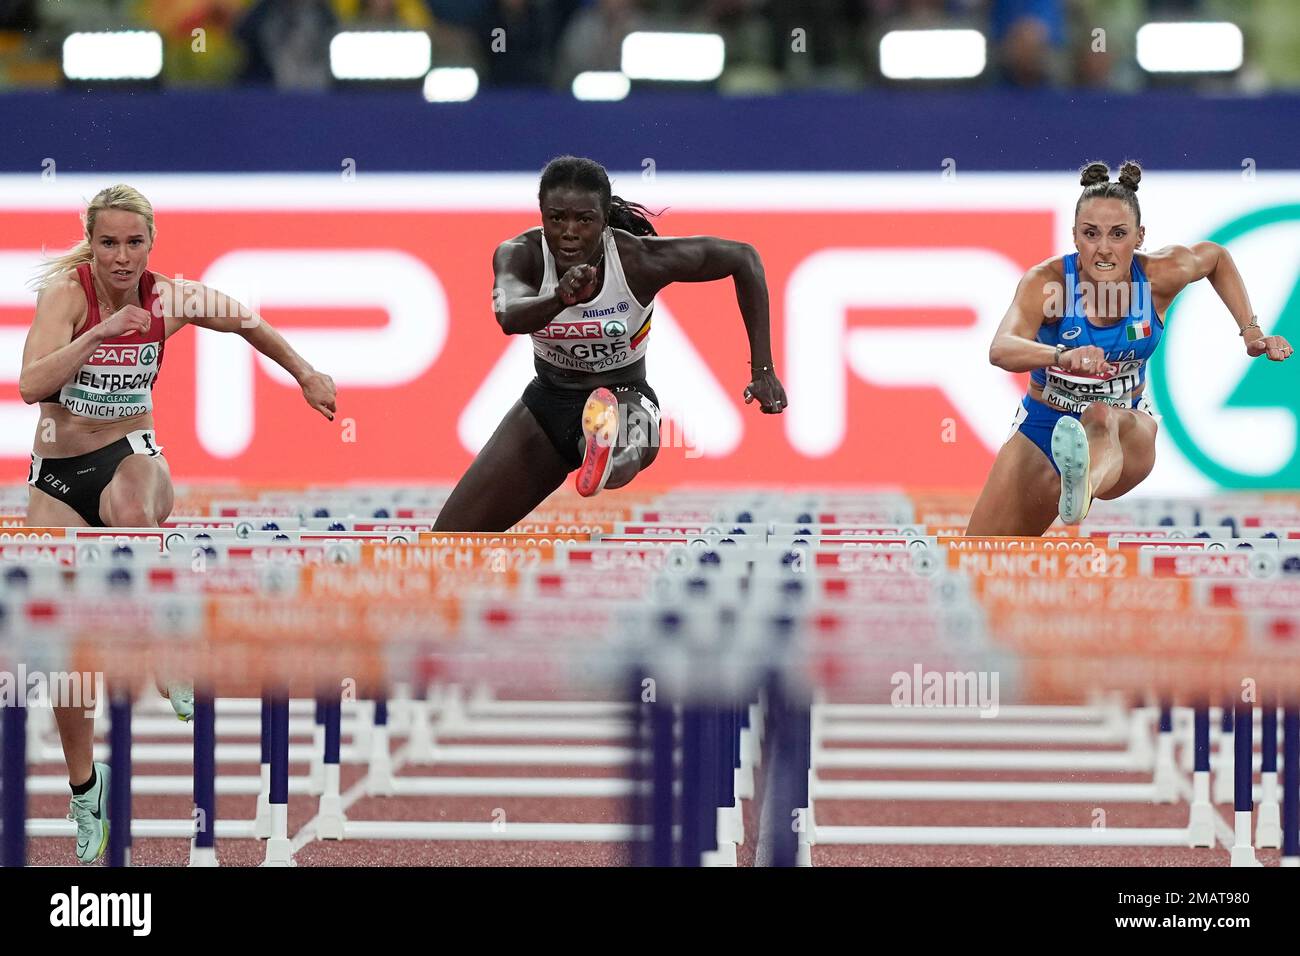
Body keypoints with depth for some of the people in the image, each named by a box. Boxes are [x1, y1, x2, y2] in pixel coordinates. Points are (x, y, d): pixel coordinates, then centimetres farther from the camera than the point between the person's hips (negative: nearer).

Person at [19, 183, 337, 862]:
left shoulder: (169, 299, -6)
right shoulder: (66, 290, -16)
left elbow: (249, 323, 14)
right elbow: (33, 385, -30)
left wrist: (306, 375, 16)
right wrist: (101, 331, -36)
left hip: (131, 455, 0)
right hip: (59, 472, 0)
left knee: (133, 515, -40)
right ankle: (86, 791, 12)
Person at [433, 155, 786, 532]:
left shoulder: (639, 259, -21)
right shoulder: (520, 255, -18)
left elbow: (744, 258, -10)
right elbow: (509, 317, -41)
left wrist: (763, 370, -12)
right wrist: (561, 299, -64)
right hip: (545, 403, 4)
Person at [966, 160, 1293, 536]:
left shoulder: (1161, 275, -14)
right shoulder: (1047, 281, -21)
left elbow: (1216, 257, 11)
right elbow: (1001, 349, -41)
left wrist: (1251, 331, 5)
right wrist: (1062, 356, -60)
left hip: (1129, 427, -1)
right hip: (1044, 425, 1)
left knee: (1103, 419, -41)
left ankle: (1082, 484, -75)